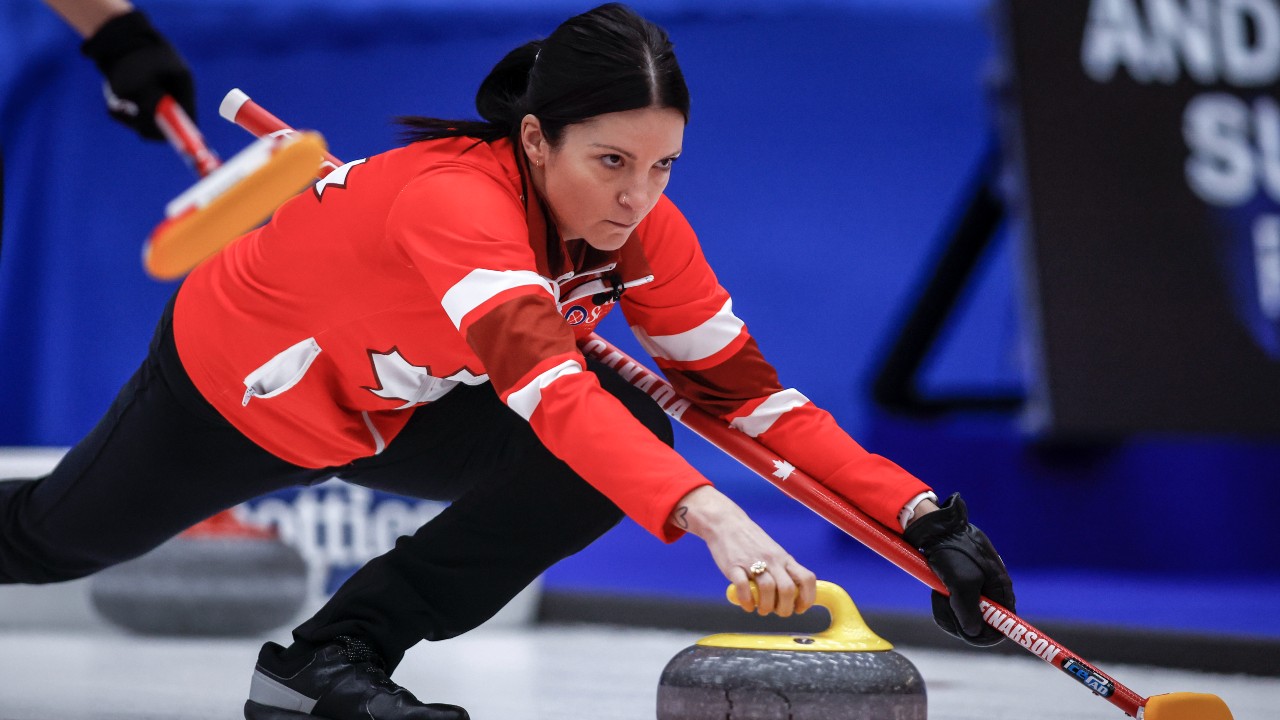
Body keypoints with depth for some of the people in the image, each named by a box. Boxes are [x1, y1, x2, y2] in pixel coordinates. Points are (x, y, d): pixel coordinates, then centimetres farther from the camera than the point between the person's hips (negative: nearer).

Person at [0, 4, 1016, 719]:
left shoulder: (642, 229, -22)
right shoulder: (458, 203, -43)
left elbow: (746, 395, -18)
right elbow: (546, 385, -57)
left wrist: (919, 514, -29)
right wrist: (709, 517, -70)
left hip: (397, 409, 5)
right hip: (237, 385, -5)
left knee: (637, 434, -19)